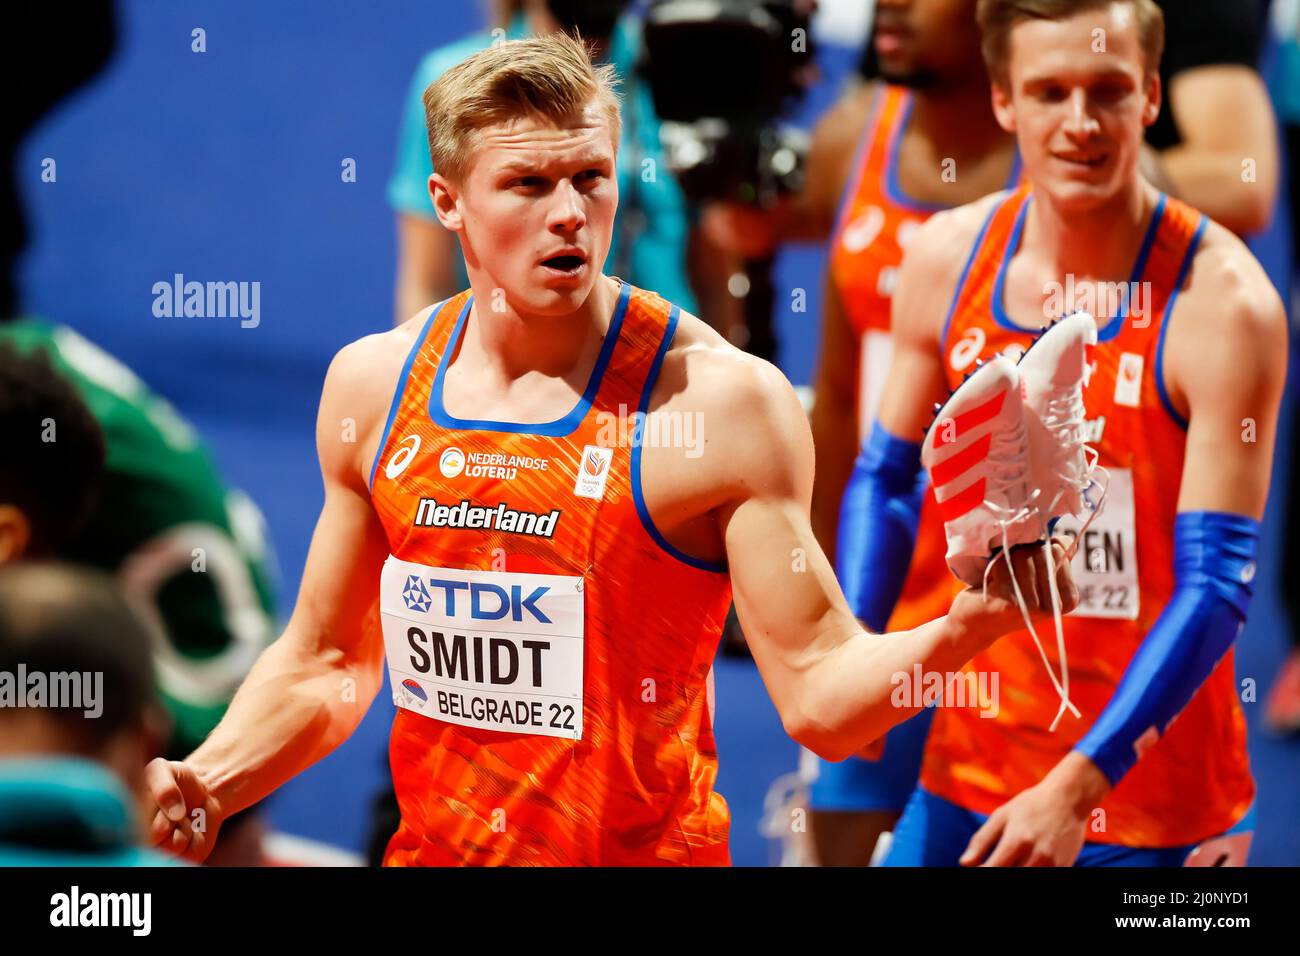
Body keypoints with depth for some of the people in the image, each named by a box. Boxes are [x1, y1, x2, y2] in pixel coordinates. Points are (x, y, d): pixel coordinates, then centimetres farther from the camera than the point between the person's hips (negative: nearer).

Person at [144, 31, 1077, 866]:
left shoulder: (720, 398, -13)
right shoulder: (373, 383, 1)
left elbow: (819, 695, -15)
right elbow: (327, 663, 13)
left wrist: (959, 629, -32)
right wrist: (209, 783, -2)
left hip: (643, 846, -4)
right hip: (432, 845, 4)